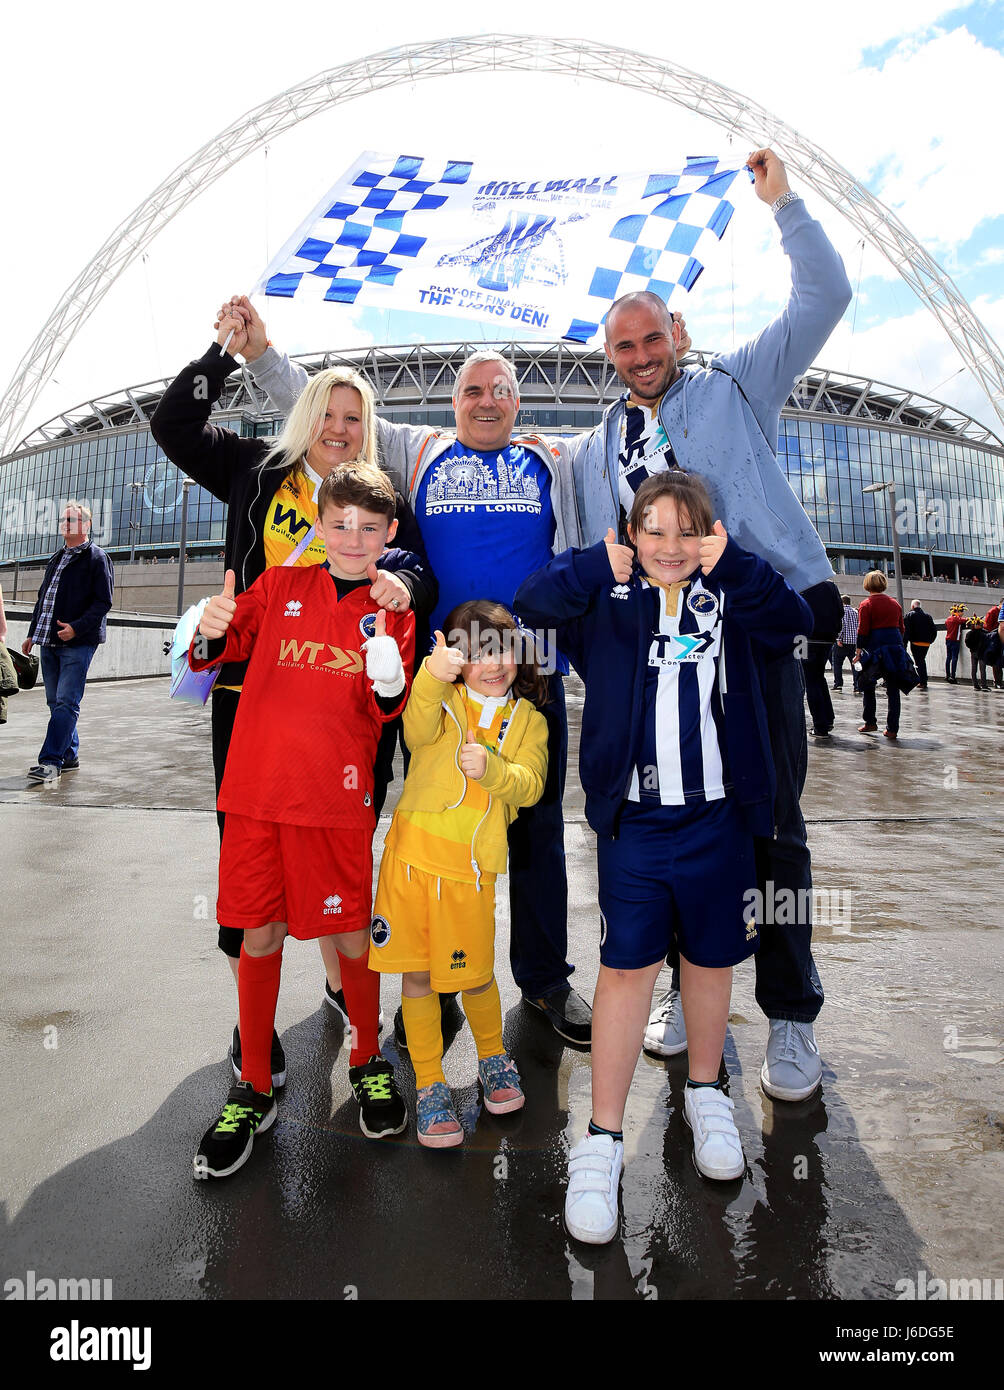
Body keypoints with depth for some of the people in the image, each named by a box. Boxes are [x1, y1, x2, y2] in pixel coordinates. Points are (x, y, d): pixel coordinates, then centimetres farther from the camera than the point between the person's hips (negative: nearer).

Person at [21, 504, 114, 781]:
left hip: (78, 643, -8)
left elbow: (103, 602, -11)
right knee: (55, 702, 10)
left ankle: (51, 761, -11)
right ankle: (69, 756, 18)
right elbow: (42, 598, 26)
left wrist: (76, 628, -22)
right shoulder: (56, 559, 21)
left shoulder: (97, 558, -3)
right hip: (49, 643, 8)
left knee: (66, 702, -10)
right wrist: (32, 633, 22)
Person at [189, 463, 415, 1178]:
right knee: (260, 936, 8)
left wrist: (390, 686, -23)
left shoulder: (392, 612, 5)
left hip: (339, 798, -1)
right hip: (259, 792, 1)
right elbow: (212, 654, 4)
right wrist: (211, 633, -19)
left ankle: (370, 1062, 33)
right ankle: (255, 1091, 28)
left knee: (353, 937, 6)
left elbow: (391, 711, 0)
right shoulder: (280, 586, 7)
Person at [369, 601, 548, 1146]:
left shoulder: (528, 720, 8)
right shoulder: (444, 699, 2)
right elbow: (417, 733, -20)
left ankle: (493, 1058, 37)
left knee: (474, 976, 8)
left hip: (471, 869, 1)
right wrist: (432, 677, -38)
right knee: (416, 976, 7)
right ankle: (429, 1086, 25)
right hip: (412, 855, 0)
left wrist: (491, 768, -24)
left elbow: (530, 786, -4)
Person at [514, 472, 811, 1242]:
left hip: (718, 817, 2)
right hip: (632, 817, -2)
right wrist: (602, 567, -26)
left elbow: (795, 620, -11)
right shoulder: (609, 597, 2)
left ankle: (706, 1093, 40)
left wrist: (730, 565, -23)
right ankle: (603, 1138, 14)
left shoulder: (731, 597, 5)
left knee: (710, 958, 16)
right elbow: (533, 601, -12)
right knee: (626, 965, 0)